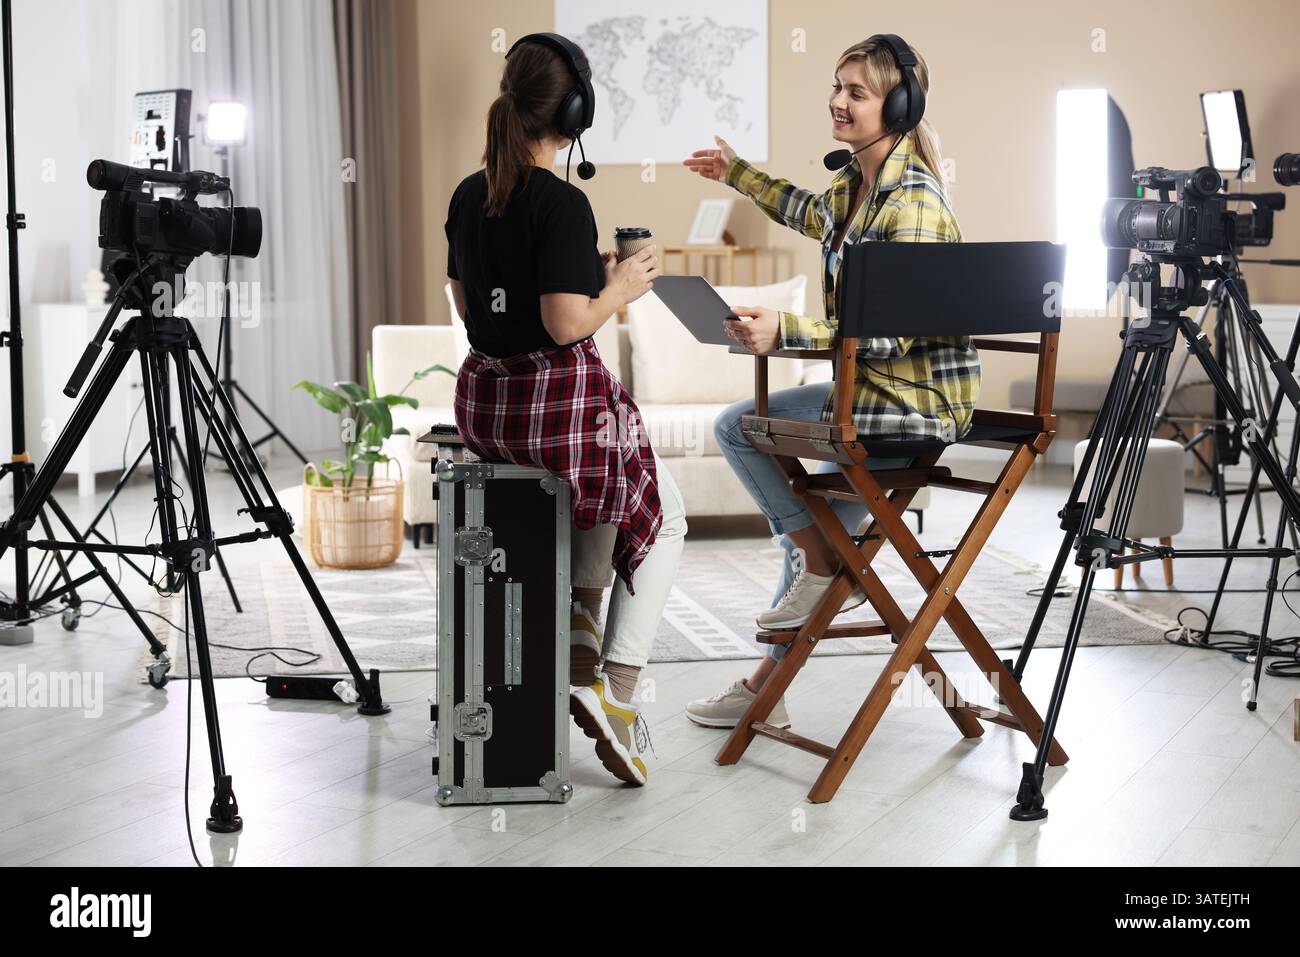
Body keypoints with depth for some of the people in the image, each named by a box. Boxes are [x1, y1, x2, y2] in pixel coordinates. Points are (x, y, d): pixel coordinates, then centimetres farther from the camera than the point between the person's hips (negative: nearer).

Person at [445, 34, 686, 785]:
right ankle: (615, 688, 4)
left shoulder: (469, 196, 6)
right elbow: (567, 324, -23)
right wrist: (621, 287, -4)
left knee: (610, 468, 35)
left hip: (483, 403, 7)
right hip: (560, 403, -7)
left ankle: (583, 630, 27)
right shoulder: (562, 204, -18)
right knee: (662, 517, 17)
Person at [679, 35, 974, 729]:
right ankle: (768, 687, 33)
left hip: (918, 402, -10)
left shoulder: (913, 203, -23)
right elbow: (812, 214, 32)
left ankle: (823, 569, 3)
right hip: (874, 387, 10)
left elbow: (892, 333, -27)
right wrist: (736, 173, 39)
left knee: (738, 426, -10)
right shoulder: (853, 183, 6)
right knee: (815, 517, 19)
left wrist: (785, 332, -36)